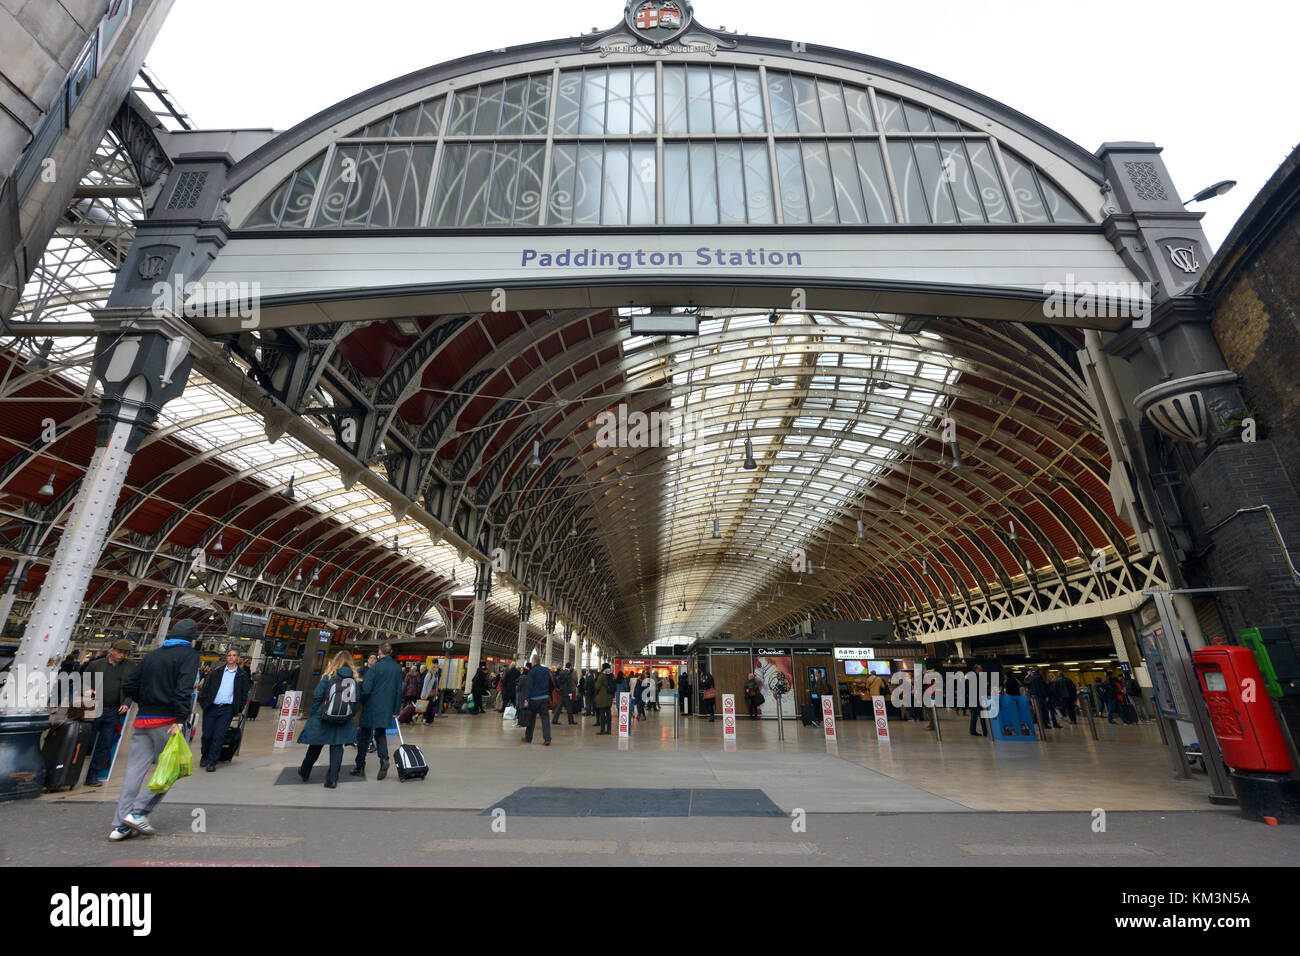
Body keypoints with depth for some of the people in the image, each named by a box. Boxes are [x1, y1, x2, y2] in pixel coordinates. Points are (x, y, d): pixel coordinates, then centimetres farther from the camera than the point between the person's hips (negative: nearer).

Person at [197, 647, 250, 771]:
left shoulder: (242, 676, 6)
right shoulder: (217, 673, 9)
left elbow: (244, 694, 8)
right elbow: (205, 688, 10)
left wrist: (239, 709, 3)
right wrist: (202, 703, 1)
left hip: (227, 709, -1)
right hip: (211, 707, 1)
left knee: (218, 736, -3)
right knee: (207, 735, 5)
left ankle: (212, 762, 8)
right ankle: (204, 757, 30)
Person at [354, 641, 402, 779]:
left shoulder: (375, 667, -13)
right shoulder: (398, 668, 3)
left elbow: (366, 689, -15)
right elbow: (399, 690, 6)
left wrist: (360, 702, 5)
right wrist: (396, 710, 13)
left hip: (371, 708, -4)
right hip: (386, 709, 4)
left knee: (364, 735, 12)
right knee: (381, 734, 15)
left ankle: (360, 767, 19)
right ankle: (384, 758, -9)